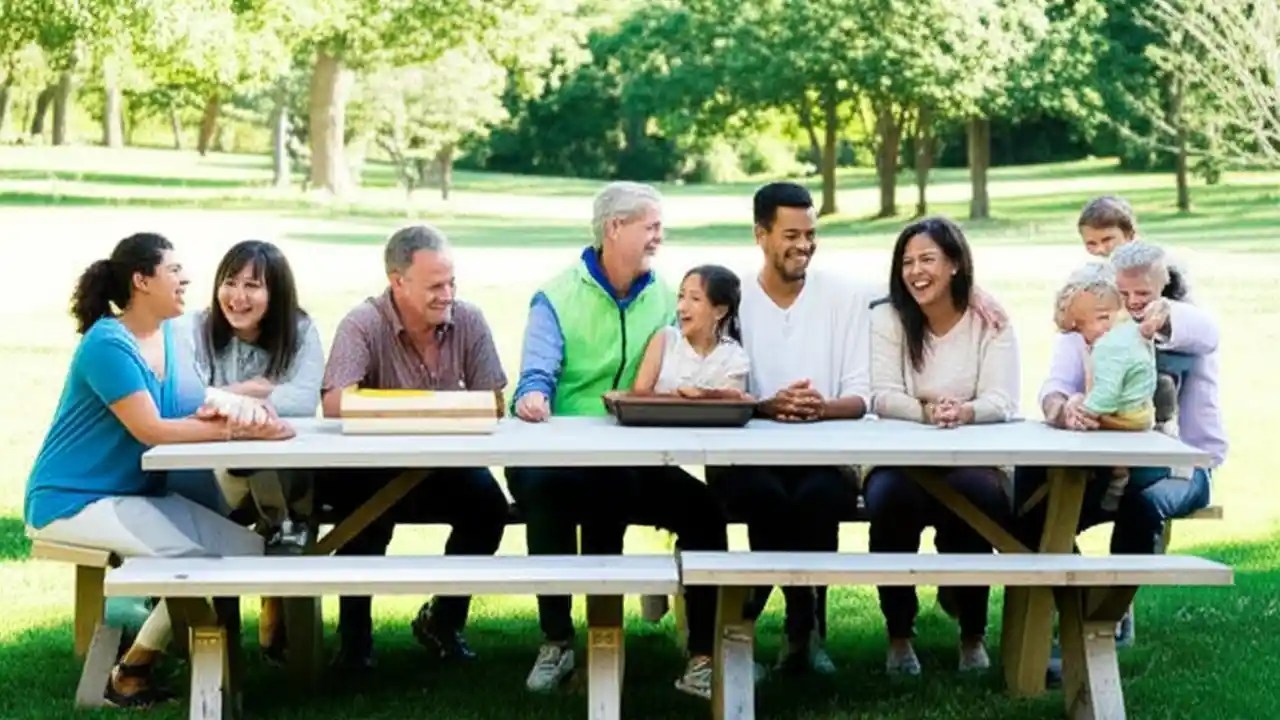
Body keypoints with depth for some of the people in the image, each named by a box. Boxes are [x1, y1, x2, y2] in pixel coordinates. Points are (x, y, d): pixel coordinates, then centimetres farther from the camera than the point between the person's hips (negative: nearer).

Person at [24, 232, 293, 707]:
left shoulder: (166, 333, 8)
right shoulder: (107, 345, -19)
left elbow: (181, 409, 4)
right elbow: (150, 430, -26)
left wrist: (212, 411, -20)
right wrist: (236, 429, -27)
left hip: (139, 494, 9)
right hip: (73, 501, -9)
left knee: (247, 550, -7)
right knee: (194, 560, -26)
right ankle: (129, 675, -6)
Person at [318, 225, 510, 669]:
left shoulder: (469, 321, -4)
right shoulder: (363, 325, -15)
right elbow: (335, 404, -29)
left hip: (445, 470, 4)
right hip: (370, 468, -3)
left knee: (488, 503, -22)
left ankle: (443, 621, 2)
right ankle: (354, 633, -8)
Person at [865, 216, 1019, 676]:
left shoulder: (991, 323, 0)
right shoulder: (887, 319, 2)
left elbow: (1001, 401, -13)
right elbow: (882, 397, -11)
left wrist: (965, 412, -37)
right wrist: (926, 411, -33)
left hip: (973, 460, 0)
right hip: (899, 460, 1)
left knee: (976, 495, -35)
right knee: (890, 498, -33)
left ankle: (973, 634, -12)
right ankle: (899, 634, -12)